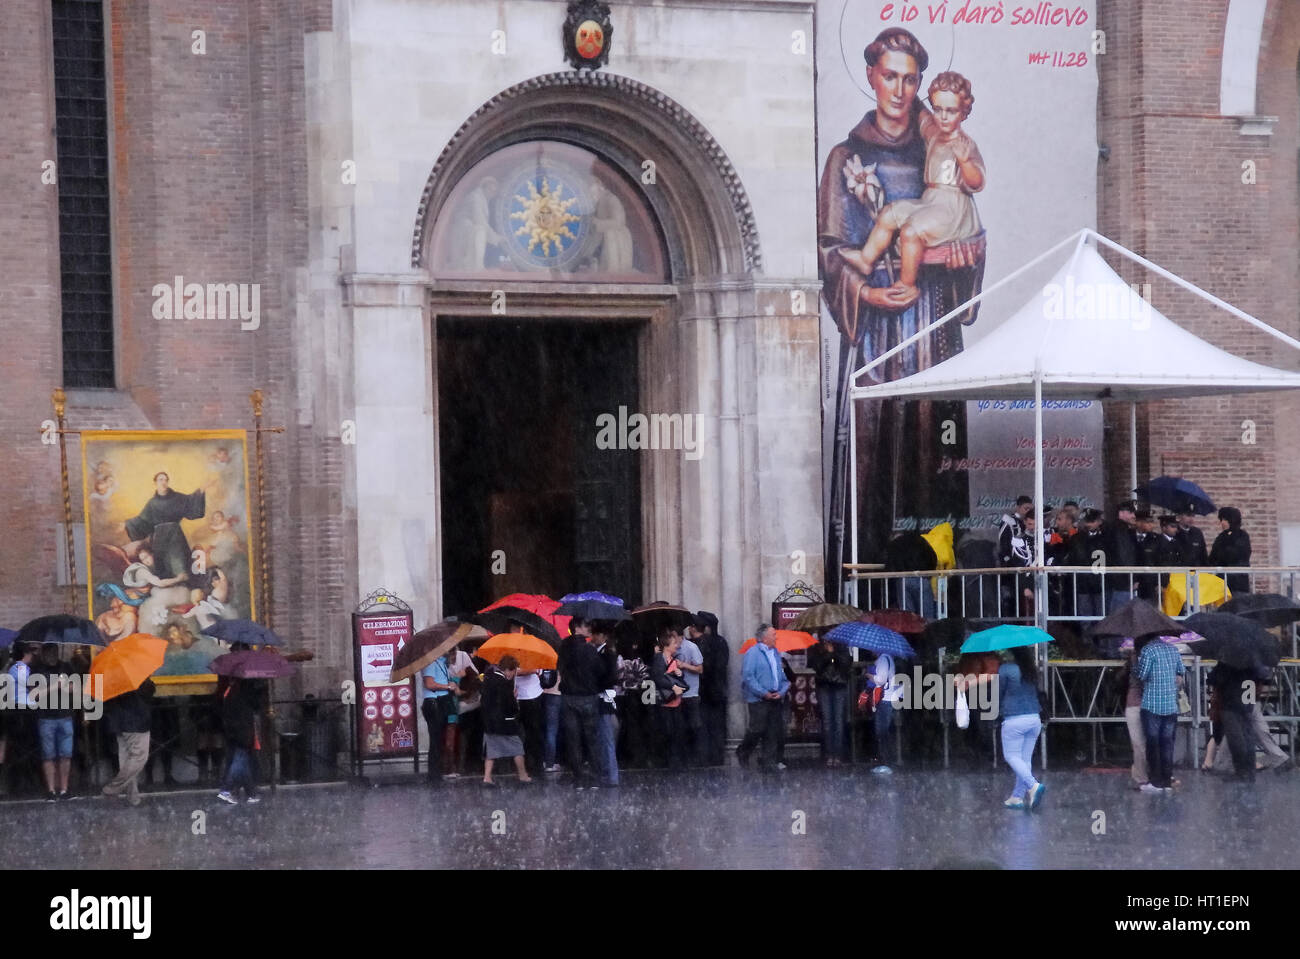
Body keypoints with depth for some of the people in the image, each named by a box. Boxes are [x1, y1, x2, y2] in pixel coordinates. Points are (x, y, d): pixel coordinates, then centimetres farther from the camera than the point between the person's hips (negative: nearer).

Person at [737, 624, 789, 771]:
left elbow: (783, 676, 19)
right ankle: (743, 753, 18)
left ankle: (769, 761, 8)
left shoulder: (776, 653, 15)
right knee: (758, 730, -6)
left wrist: (781, 692, -1)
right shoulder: (753, 653, -7)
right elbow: (748, 677, -13)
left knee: (774, 732, 2)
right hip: (758, 700, -7)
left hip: (775, 700, 7)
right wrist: (764, 693, -14)